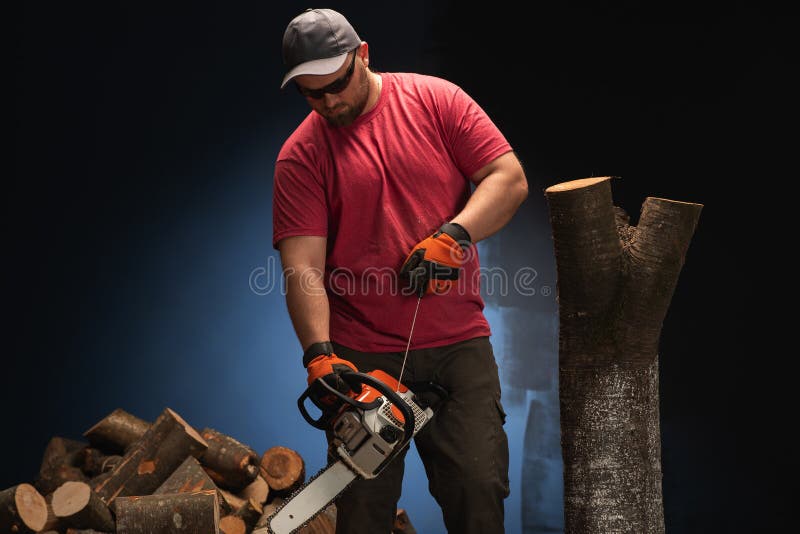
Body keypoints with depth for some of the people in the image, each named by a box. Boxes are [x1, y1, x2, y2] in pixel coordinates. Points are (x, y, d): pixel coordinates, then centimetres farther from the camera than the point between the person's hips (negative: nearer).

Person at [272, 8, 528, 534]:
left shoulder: (436, 99, 2)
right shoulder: (301, 155, -1)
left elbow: (509, 179, -2)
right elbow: (303, 266, -9)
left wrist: (453, 235, -17)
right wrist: (319, 351, -23)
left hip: (459, 343, 1)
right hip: (362, 355, 0)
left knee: (480, 488, 1)